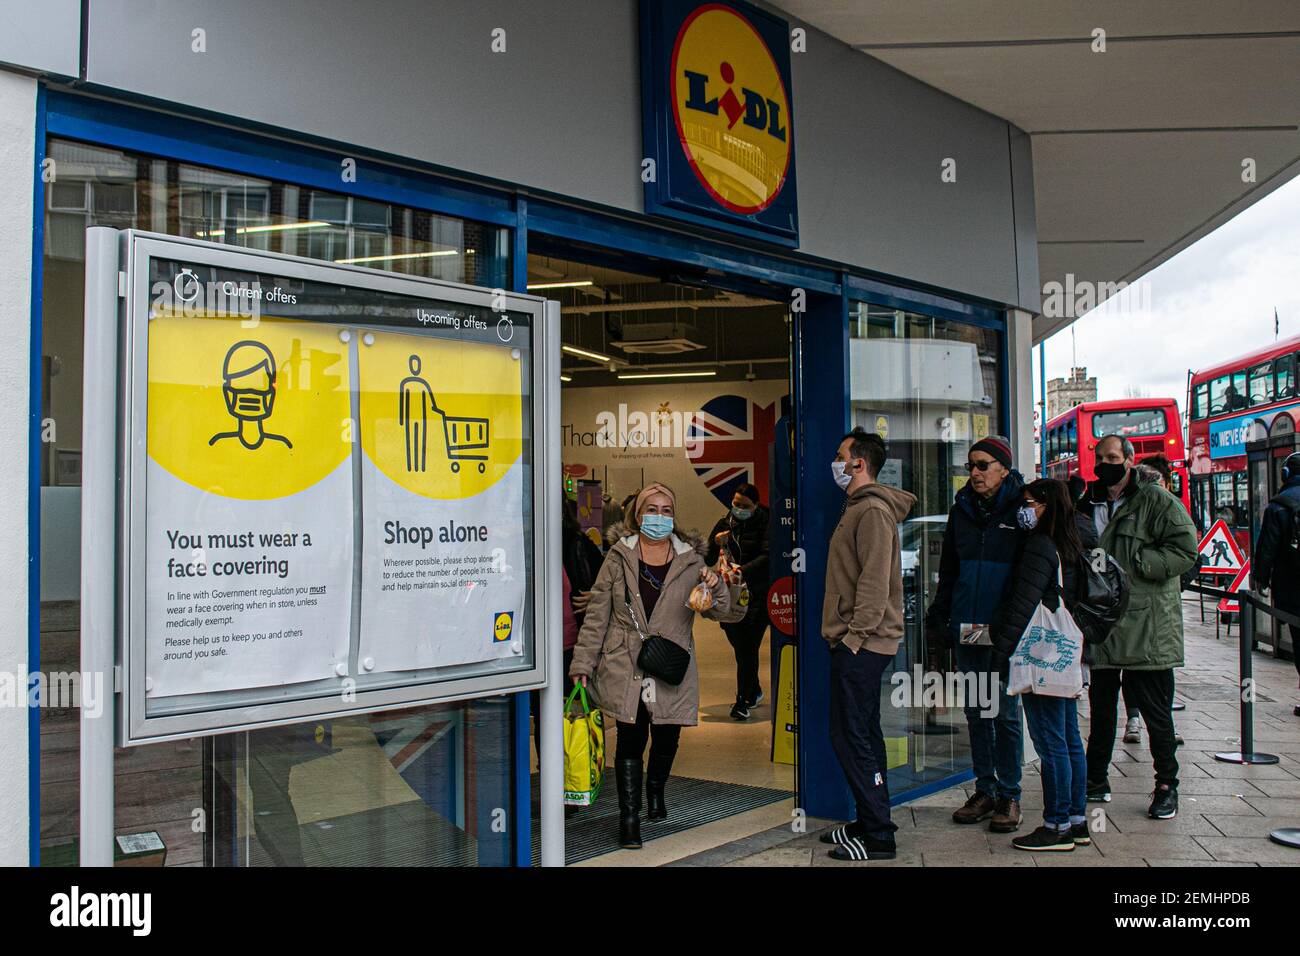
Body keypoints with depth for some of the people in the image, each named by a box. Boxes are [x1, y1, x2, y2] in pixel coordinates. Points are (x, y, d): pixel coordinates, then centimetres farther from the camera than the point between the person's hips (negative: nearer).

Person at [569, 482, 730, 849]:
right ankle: (629, 816, 8)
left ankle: (655, 791, 41)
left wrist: (714, 588, -16)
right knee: (631, 740, -3)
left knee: (667, 737, 13)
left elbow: (718, 612, 7)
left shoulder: (690, 560, 4)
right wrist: (583, 663, -1)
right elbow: (597, 614, 2)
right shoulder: (619, 558, 1)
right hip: (626, 668, -2)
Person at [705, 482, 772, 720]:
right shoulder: (724, 523, 7)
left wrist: (742, 571, -30)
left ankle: (742, 702, 1)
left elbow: (767, 557, -17)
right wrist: (715, 544, -13)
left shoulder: (765, 523, -6)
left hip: (757, 595, -4)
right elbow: (708, 561, 7)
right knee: (739, 645, 12)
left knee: (748, 648, -8)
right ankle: (754, 691, 34)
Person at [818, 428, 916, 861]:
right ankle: (871, 823, 25)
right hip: (857, 644, 11)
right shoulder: (857, 508, 18)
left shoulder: (873, 511, -14)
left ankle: (877, 837, 0)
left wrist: (854, 636, -20)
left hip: (861, 645, -11)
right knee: (862, 735, 15)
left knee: (852, 737, -7)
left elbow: (875, 582, -21)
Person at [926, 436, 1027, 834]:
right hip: (966, 630, 5)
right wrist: (937, 617, 12)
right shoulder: (962, 509, 10)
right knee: (975, 711, 11)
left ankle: (1009, 795, 15)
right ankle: (985, 790, 22)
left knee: (1005, 712, 3)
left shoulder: (1021, 510, -5)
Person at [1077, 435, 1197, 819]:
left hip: (1147, 625, -6)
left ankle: (1167, 785, 16)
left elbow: (1185, 549, -15)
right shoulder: (1089, 503, 13)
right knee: (1101, 705, 14)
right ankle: (1096, 780, 26)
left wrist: (1136, 564, -18)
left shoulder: (1156, 500, -6)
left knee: (1156, 709, 2)